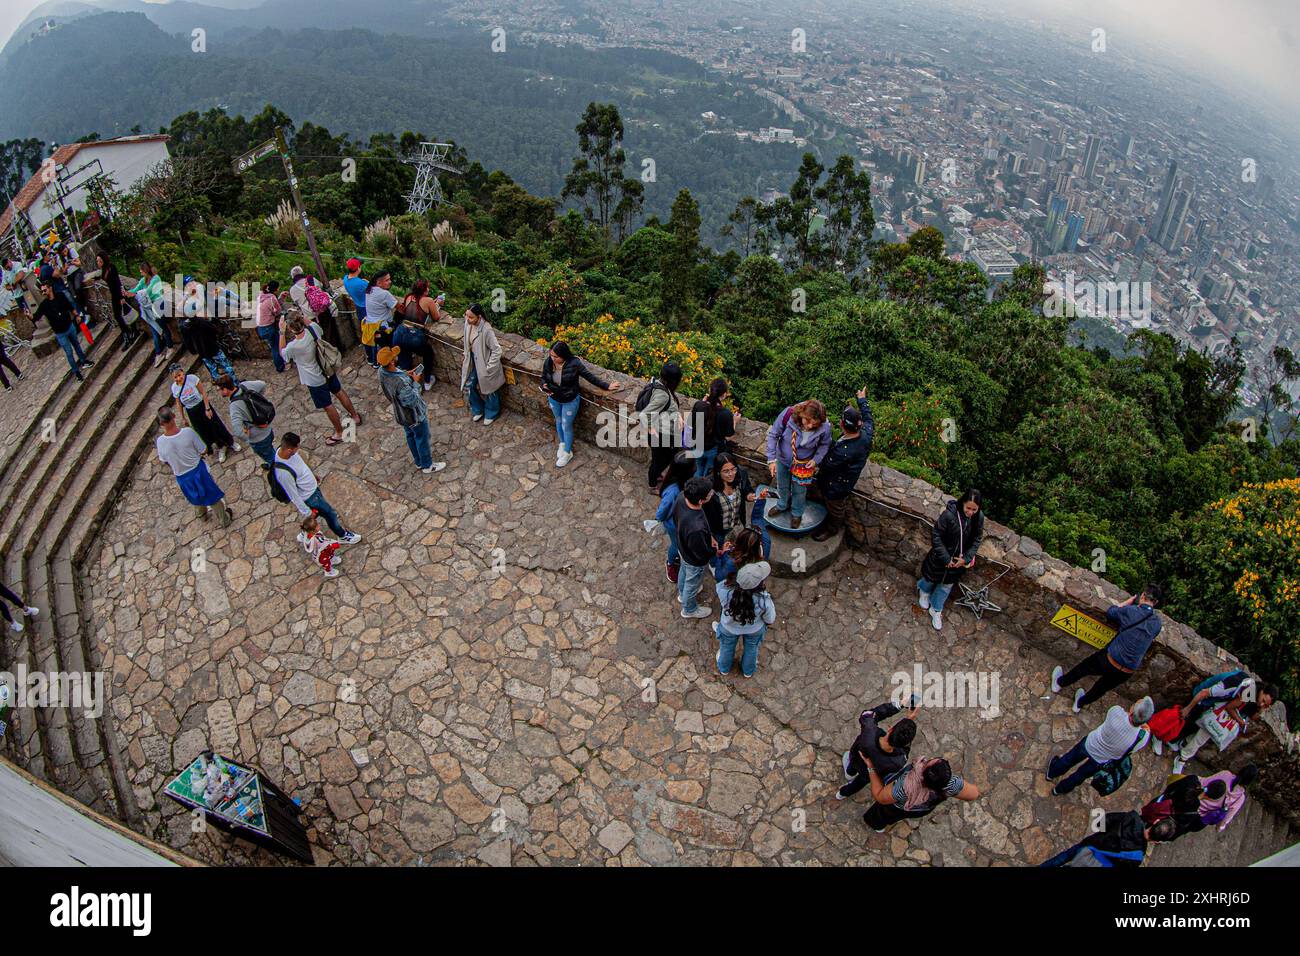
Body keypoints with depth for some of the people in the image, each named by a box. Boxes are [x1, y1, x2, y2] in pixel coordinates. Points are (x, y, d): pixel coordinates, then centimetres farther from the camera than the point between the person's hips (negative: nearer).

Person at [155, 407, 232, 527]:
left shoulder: (160, 441, -21)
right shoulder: (188, 432, -28)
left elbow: (164, 461, -2)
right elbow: (203, 451, -15)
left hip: (181, 477, 2)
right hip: (197, 469, -2)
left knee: (196, 497, 31)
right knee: (213, 495, 20)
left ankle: (202, 514, 56)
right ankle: (225, 519, 37)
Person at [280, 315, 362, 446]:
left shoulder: (292, 347, -33)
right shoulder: (313, 328, -20)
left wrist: (282, 332, -11)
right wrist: (303, 318, 3)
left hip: (315, 381, -5)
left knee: (328, 406, 13)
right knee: (339, 392, 28)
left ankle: (339, 433, 32)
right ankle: (355, 416, 48)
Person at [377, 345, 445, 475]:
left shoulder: (382, 371, -17)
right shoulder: (400, 383, -43)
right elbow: (412, 401, -31)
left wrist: (405, 375, -5)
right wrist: (415, 382, -22)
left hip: (401, 413, 8)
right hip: (415, 415, -8)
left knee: (411, 436, 28)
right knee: (422, 439, 17)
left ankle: (419, 461, 51)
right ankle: (427, 466, 40)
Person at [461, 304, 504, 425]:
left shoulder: (486, 330, -32)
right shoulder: (468, 324, -10)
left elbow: (497, 350, -26)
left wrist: (488, 368, -21)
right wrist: (466, 357, 12)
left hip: (484, 365, -7)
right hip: (473, 363, 7)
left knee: (489, 391, 15)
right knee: (469, 387, 17)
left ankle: (491, 414, 41)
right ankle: (478, 410, 42)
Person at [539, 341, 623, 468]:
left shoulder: (574, 363, -30)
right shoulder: (548, 363, -19)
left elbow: (590, 376, -18)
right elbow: (544, 377, 1)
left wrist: (607, 386, -14)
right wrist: (545, 386, -22)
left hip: (570, 401, -4)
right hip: (554, 399, 4)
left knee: (566, 426, 12)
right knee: (558, 421, 27)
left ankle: (568, 452, 37)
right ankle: (562, 444, 55)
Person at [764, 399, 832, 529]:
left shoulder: (824, 428, -32)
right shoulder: (788, 414, -35)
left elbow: (825, 445, -8)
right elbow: (773, 435, -20)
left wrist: (816, 460, -21)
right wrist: (771, 459, -20)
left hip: (804, 464, -1)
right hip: (783, 459, 1)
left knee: (799, 491, 23)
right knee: (782, 486, 28)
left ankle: (797, 513, 53)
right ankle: (783, 506, 60)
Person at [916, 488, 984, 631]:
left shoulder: (979, 517, -18)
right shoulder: (949, 514, -32)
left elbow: (977, 539, -4)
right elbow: (935, 535, -21)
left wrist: (966, 558, -12)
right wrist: (945, 558, -20)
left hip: (959, 560, 3)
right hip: (941, 556, -3)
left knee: (946, 584, 21)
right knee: (931, 578, 24)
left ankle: (936, 610, 44)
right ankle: (924, 591, 59)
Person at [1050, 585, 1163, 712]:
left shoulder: (1130, 611, -19)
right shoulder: (1157, 623, -5)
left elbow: (1110, 612, 0)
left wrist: (1130, 601, 8)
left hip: (1110, 660, -4)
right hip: (1128, 672, 4)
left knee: (1084, 667, 26)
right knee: (1103, 687, 28)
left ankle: (1059, 683, 48)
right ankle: (1080, 704, 52)